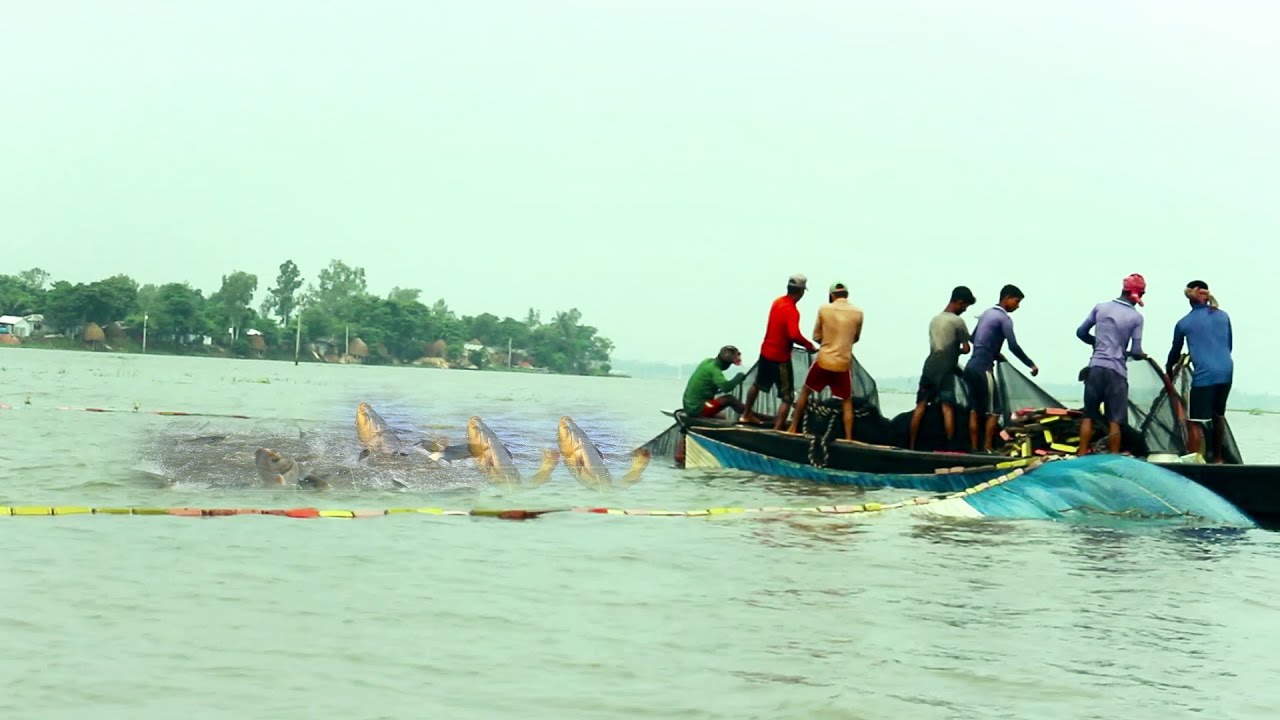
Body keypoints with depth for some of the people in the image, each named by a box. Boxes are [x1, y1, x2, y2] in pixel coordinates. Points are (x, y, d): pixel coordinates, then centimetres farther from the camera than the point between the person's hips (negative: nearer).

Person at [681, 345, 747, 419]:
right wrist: (740, 376, -18)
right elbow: (726, 387, -32)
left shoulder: (708, 361, 7)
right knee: (729, 399, -13)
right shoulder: (714, 370, -19)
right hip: (697, 408, -10)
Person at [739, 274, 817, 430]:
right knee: (787, 398, -1)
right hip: (780, 358, -8)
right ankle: (777, 430, -9)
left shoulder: (777, 302, 2)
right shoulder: (792, 311, -23)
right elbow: (794, 335, -36)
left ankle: (746, 415, 47)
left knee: (757, 384, 30)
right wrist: (808, 345, -20)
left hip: (766, 352, 8)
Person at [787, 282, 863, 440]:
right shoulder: (857, 313, 0)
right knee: (847, 402, 10)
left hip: (823, 360, 0)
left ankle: (793, 427, 22)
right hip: (844, 364, 0)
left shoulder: (823, 309, -2)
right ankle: (848, 439, 2)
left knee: (805, 391, 20)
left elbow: (816, 336, 5)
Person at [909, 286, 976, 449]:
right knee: (948, 407, -6)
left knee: (920, 406, 5)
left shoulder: (934, 319, 17)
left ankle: (912, 445, 4)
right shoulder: (957, 321, -6)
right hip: (945, 369, -6)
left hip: (929, 366, 6)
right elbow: (966, 348, -5)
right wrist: (957, 351, 17)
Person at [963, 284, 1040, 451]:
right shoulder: (1004, 318, -10)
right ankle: (987, 449, -4)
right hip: (983, 369, -8)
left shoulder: (987, 313, 16)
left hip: (970, 366, 8)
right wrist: (1031, 364, -11)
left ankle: (974, 449, 8)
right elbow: (1014, 346, -19)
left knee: (974, 410, 9)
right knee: (992, 412, -2)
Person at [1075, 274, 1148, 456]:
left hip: (1095, 367, 3)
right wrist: (1142, 355, 16)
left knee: (1089, 415, 10)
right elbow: (1135, 352, -7)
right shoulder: (1136, 317, -4)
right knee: (1115, 420, 2)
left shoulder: (1100, 307, 5)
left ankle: (1081, 456, 10)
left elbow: (1081, 332, 12)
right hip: (1117, 371, -3)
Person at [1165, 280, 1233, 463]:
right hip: (1226, 372, 5)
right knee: (1218, 415, 21)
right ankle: (1217, 458, 31)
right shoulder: (1223, 316, 10)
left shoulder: (1184, 323, 1)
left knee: (1195, 421, -1)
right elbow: (1229, 346, 19)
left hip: (1204, 374, -5)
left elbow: (1175, 352, 13)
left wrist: (1168, 371, 31)